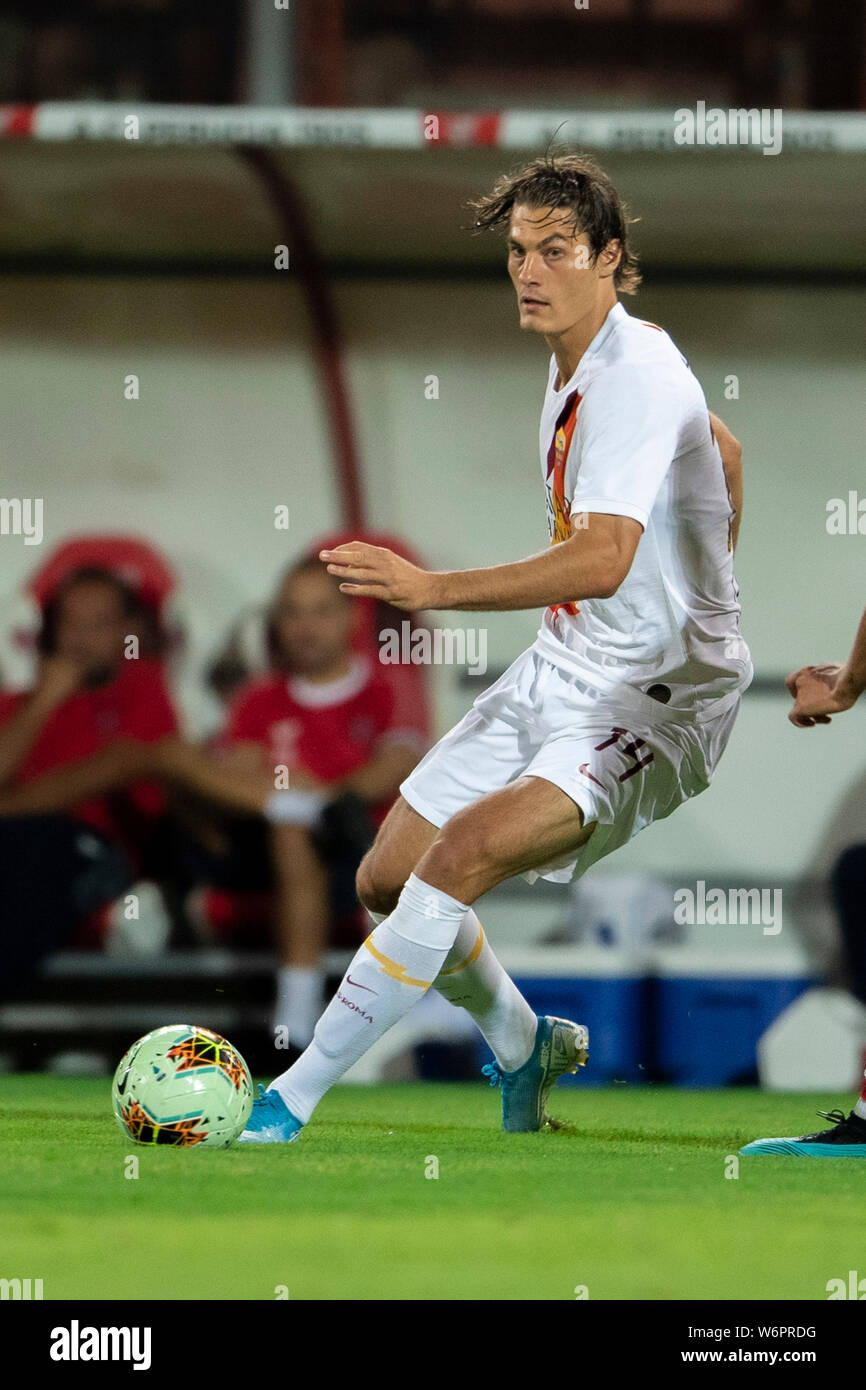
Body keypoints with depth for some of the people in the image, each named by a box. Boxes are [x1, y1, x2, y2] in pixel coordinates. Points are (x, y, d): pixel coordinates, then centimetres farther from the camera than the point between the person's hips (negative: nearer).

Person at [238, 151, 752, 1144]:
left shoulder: (639, 377, -22)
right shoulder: (570, 367, 8)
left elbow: (604, 559, -36)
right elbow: (723, 450, 26)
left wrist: (434, 589, -43)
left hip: (653, 703, -10)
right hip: (557, 672, 10)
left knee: (461, 854, -29)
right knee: (387, 880, 8)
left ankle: (287, 1104, -25)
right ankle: (522, 1046, 36)